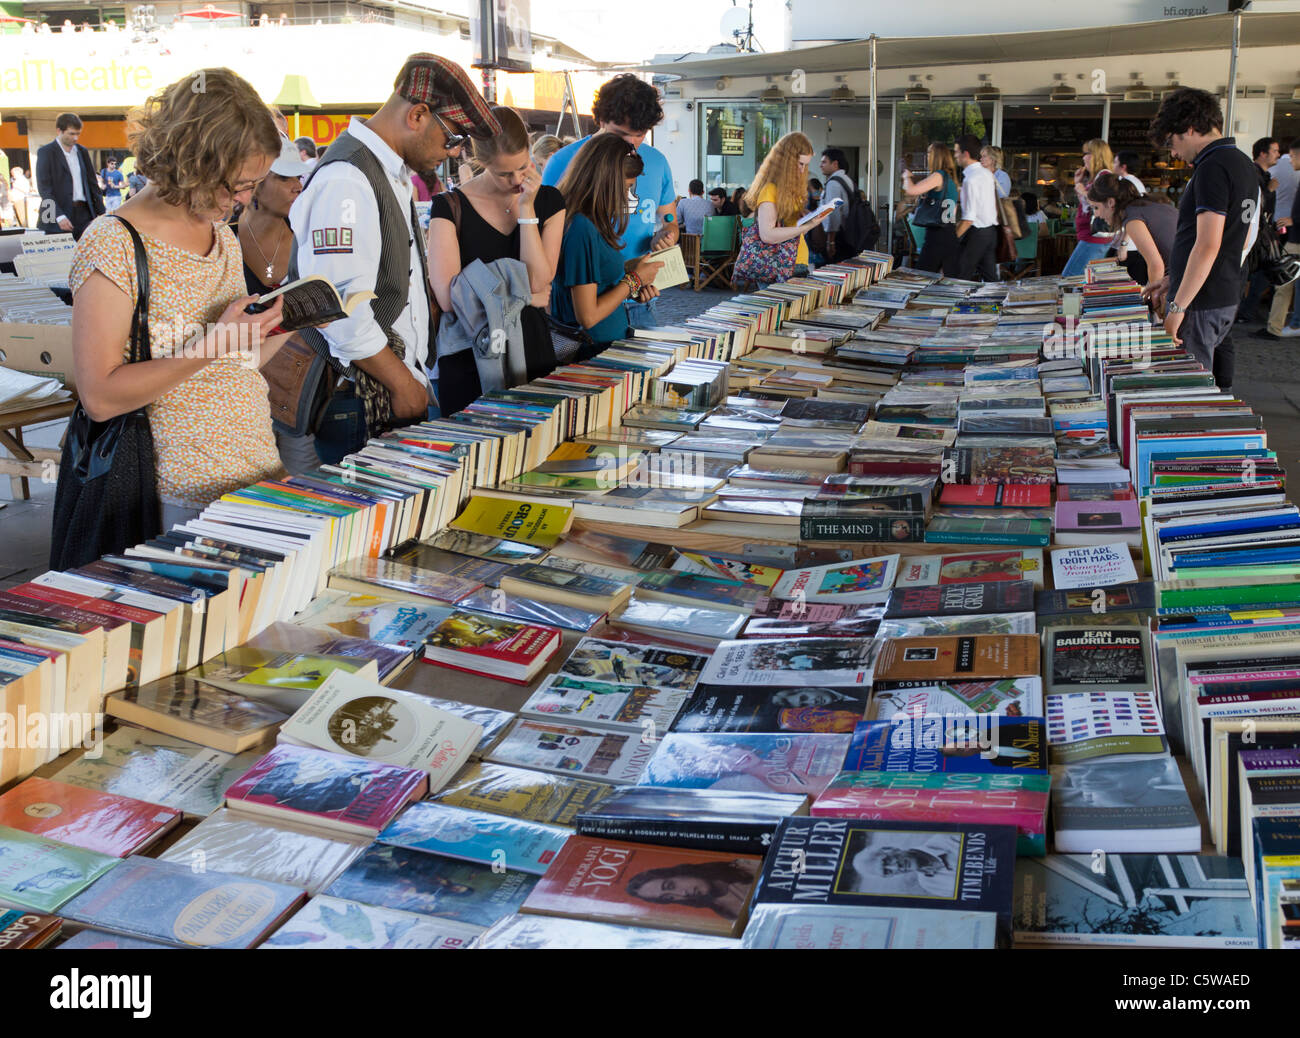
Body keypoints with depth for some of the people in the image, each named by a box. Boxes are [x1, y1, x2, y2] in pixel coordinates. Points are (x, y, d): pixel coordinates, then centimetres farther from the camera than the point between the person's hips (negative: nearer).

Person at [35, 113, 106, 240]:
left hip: (84, 212, 5)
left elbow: (92, 182, 19)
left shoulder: (82, 151, 16)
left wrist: (101, 213, 9)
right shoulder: (46, 152, 0)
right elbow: (44, 188, -7)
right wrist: (59, 216, -19)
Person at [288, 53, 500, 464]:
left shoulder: (394, 174, 15)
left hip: (399, 388, 9)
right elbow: (342, 311, -24)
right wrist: (403, 383, -15)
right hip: (358, 399, -9)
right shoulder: (347, 180, -19)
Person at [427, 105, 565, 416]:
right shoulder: (451, 207, -6)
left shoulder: (548, 201, 5)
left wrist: (526, 209, -11)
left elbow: (539, 281, -8)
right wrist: (525, 296, -8)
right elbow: (449, 297, -16)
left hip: (532, 350, 3)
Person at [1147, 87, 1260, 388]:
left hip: (1200, 304, -10)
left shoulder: (1212, 168, -17)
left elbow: (1207, 246, -24)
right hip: (1228, 297, 10)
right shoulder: (1245, 165, 14)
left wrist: (1178, 306, -20)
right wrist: (1174, 280, 21)